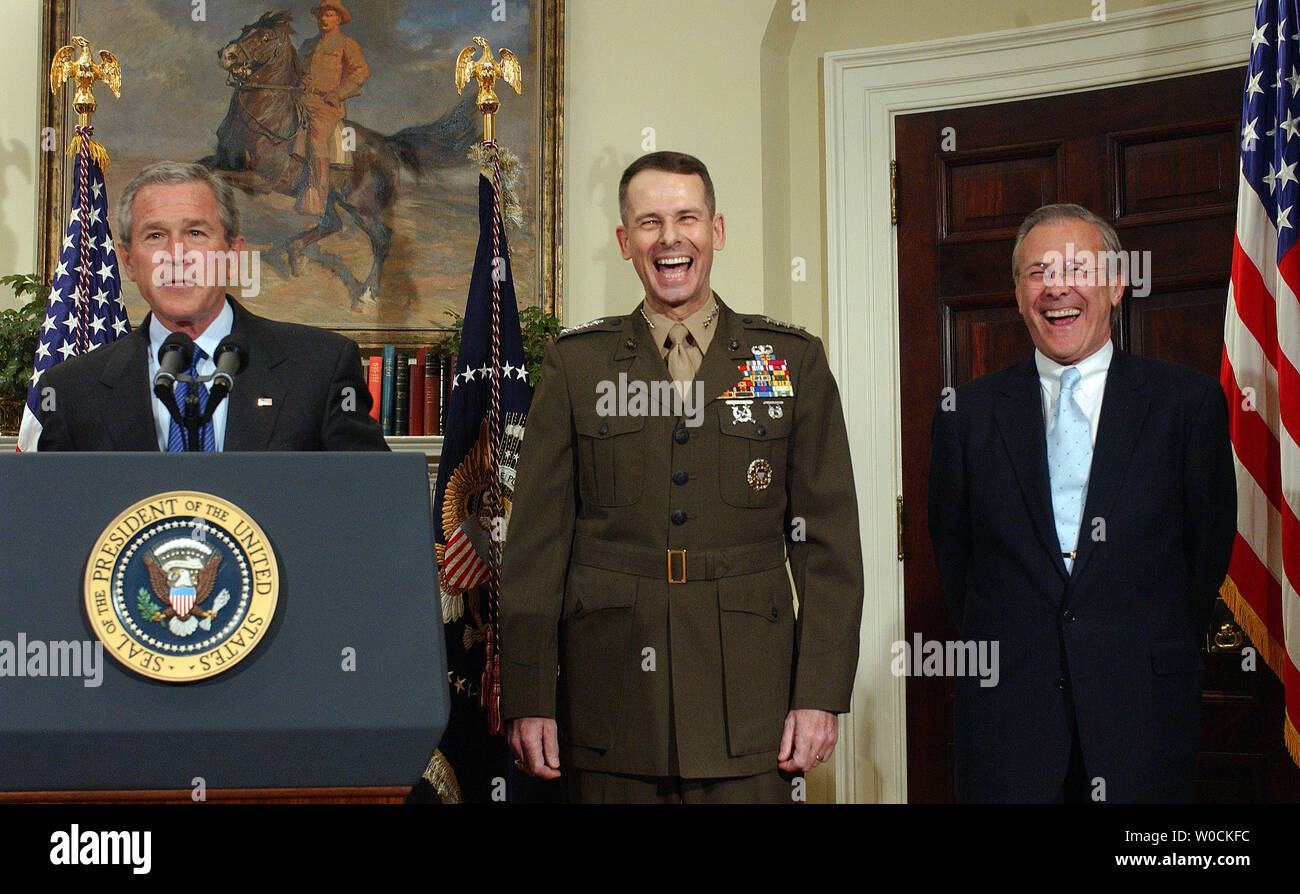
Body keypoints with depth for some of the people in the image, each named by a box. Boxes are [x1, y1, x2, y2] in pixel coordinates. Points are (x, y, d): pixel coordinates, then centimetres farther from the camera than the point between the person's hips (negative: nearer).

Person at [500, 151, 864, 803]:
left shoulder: (795, 361, 7)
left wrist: (820, 695, -3)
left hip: (749, 709, 0)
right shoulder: (574, 365, 7)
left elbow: (828, 539, 4)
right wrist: (528, 700, -2)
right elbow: (535, 540, 4)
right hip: (610, 705, 0)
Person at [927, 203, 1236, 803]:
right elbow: (953, 551, 10)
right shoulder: (968, 412, 4)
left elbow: (1210, 545, 6)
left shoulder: (1188, 402, 1)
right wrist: (997, 656, 6)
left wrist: (1163, 657, 7)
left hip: (1143, 710, 0)